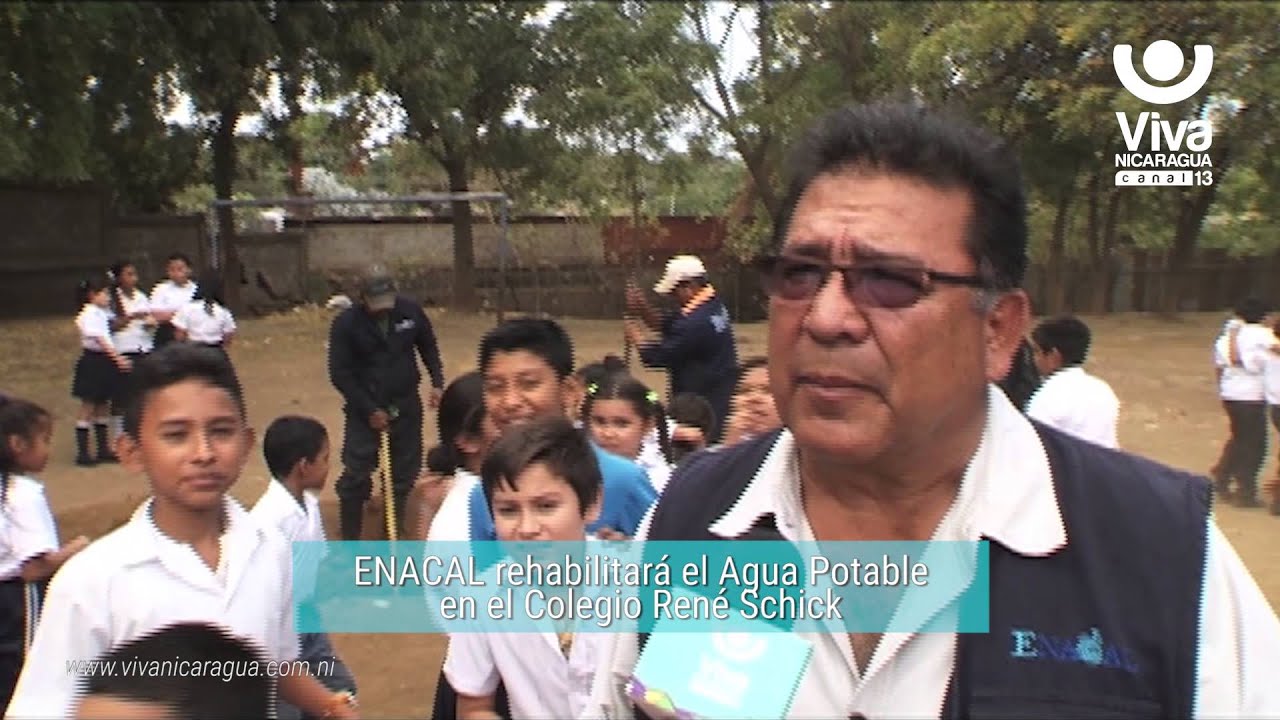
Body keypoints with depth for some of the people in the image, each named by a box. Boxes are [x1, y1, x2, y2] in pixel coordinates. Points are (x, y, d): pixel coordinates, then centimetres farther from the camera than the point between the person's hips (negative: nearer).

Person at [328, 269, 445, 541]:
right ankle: (349, 543, 8)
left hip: (406, 405, 3)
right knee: (356, 475, -4)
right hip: (365, 409, -3)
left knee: (405, 471, 8)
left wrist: (437, 383, -2)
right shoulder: (346, 323, -14)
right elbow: (340, 374, -11)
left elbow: (429, 348, 10)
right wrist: (369, 410, -14)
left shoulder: (411, 312, -7)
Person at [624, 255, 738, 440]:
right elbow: (665, 326, 14)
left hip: (703, 406, -10)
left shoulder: (696, 322, -24)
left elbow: (661, 356, -15)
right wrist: (643, 309, 0)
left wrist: (637, 337, 2)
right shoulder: (713, 306, 8)